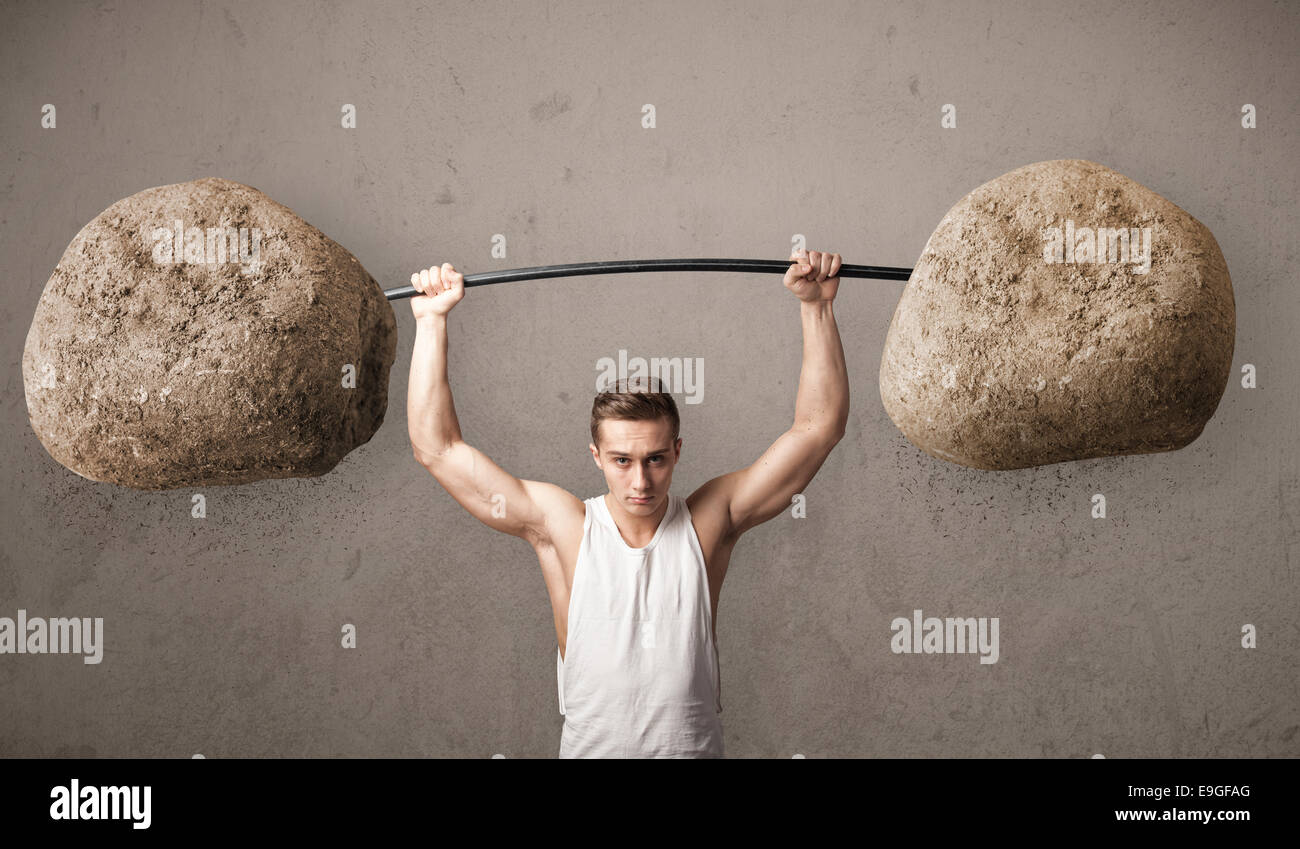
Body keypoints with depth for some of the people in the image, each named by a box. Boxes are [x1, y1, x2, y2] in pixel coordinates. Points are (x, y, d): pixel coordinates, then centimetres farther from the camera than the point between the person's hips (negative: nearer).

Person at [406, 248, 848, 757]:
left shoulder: (707, 521, 0)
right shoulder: (561, 525, -2)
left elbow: (819, 425, 0)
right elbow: (436, 448, -2)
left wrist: (815, 306, -6)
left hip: (696, 745, 1)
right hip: (588, 747, -1)